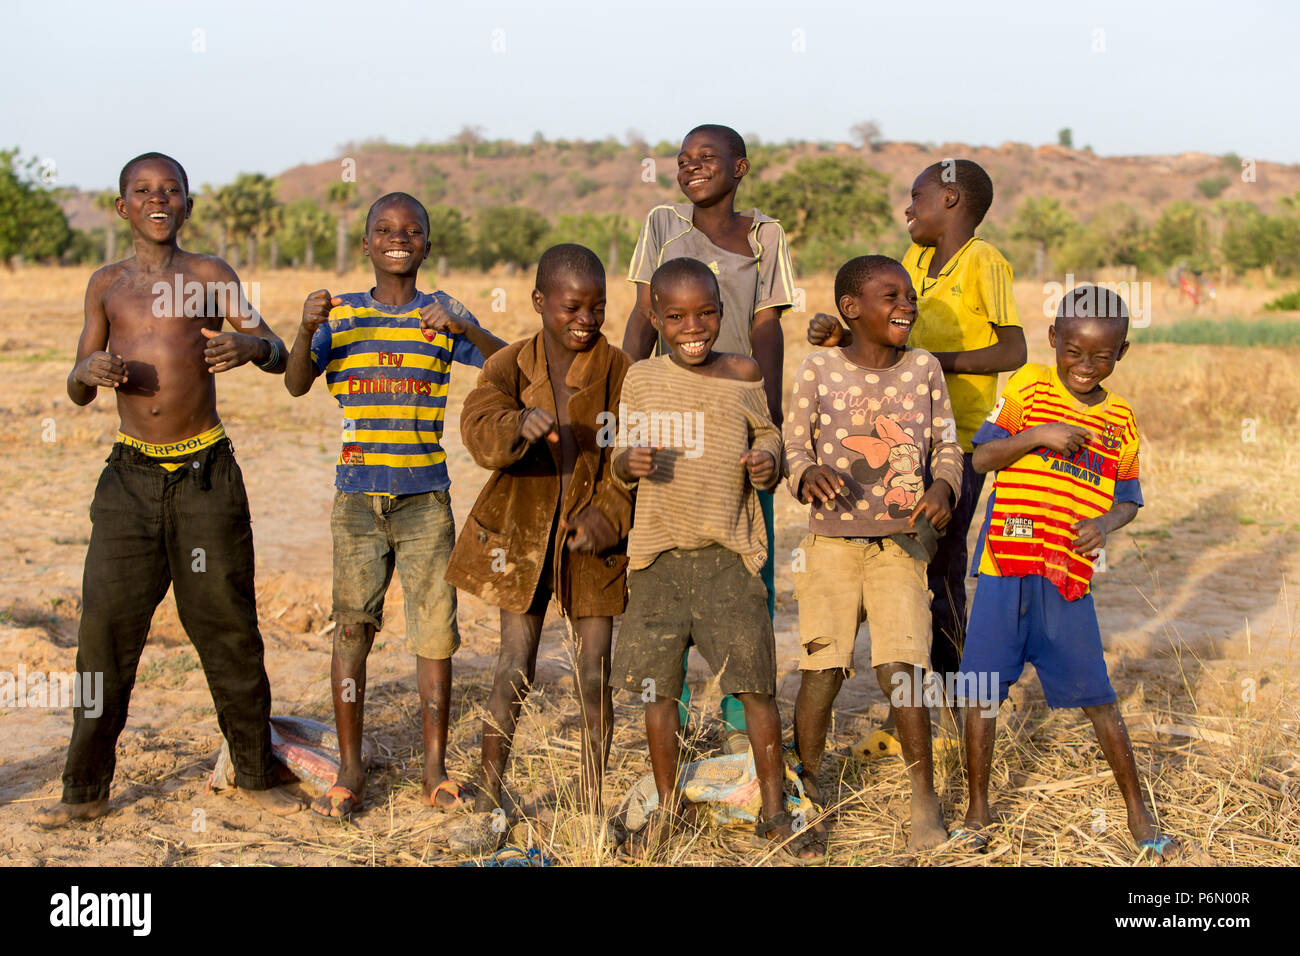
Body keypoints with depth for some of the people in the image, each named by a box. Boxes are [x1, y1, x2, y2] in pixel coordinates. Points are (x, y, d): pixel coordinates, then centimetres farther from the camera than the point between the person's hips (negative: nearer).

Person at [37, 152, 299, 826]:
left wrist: (248, 346, -24)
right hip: (131, 474, 2)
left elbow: (277, 356, 0)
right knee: (106, 625, 0)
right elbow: (77, 393, 13)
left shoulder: (209, 276, 4)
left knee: (227, 625, 3)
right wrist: (89, 371, -11)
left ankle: (256, 774, 16)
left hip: (205, 474, -2)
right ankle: (86, 789, 10)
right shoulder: (106, 285, 11)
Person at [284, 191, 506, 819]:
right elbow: (296, 384, -5)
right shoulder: (340, 315, 7)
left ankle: (436, 767, 11)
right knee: (351, 629, 0)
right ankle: (350, 771, 10)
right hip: (357, 497, 0)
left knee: (434, 630, -1)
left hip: (426, 499, 0)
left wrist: (464, 328, -24)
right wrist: (306, 330, -23)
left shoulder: (442, 314, 5)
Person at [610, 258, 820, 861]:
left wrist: (769, 464, -9)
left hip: (728, 553, -1)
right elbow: (622, 464, 13)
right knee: (657, 686, 9)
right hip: (657, 555, 2)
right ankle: (667, 809, 26)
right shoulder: (640, 380, 4)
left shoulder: (743, 376, 1)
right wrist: (629, 461, -11)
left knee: (758, 685, -3)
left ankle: (774, 813, 11)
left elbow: (769, 435, 14)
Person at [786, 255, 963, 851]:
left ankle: (924, 798, 6)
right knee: (822, 665, -2)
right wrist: (808, 474, -20)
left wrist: (943, 487, -10)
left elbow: (946, 445, 10)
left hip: (901, 542, 1)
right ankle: (807, 790, 18)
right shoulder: (820, 370, 0)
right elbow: (794, 445, 2)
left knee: (900, 666, -9)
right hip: (833, 538, 0)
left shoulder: (923, 369, 5)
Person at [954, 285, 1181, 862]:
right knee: (982, 687, 3)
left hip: (1069, 575, 1)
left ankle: (1137, 812, 17)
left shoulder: (1118, 419, 6)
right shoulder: (1028, 387, 0)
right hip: (1006, 563, -1)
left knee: (1095, 696, 3)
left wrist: (1105, 523, -10)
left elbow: (1129, 500, 11)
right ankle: (978, 808, 19)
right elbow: (982, 457, -5)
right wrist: (1035, 435, -20)